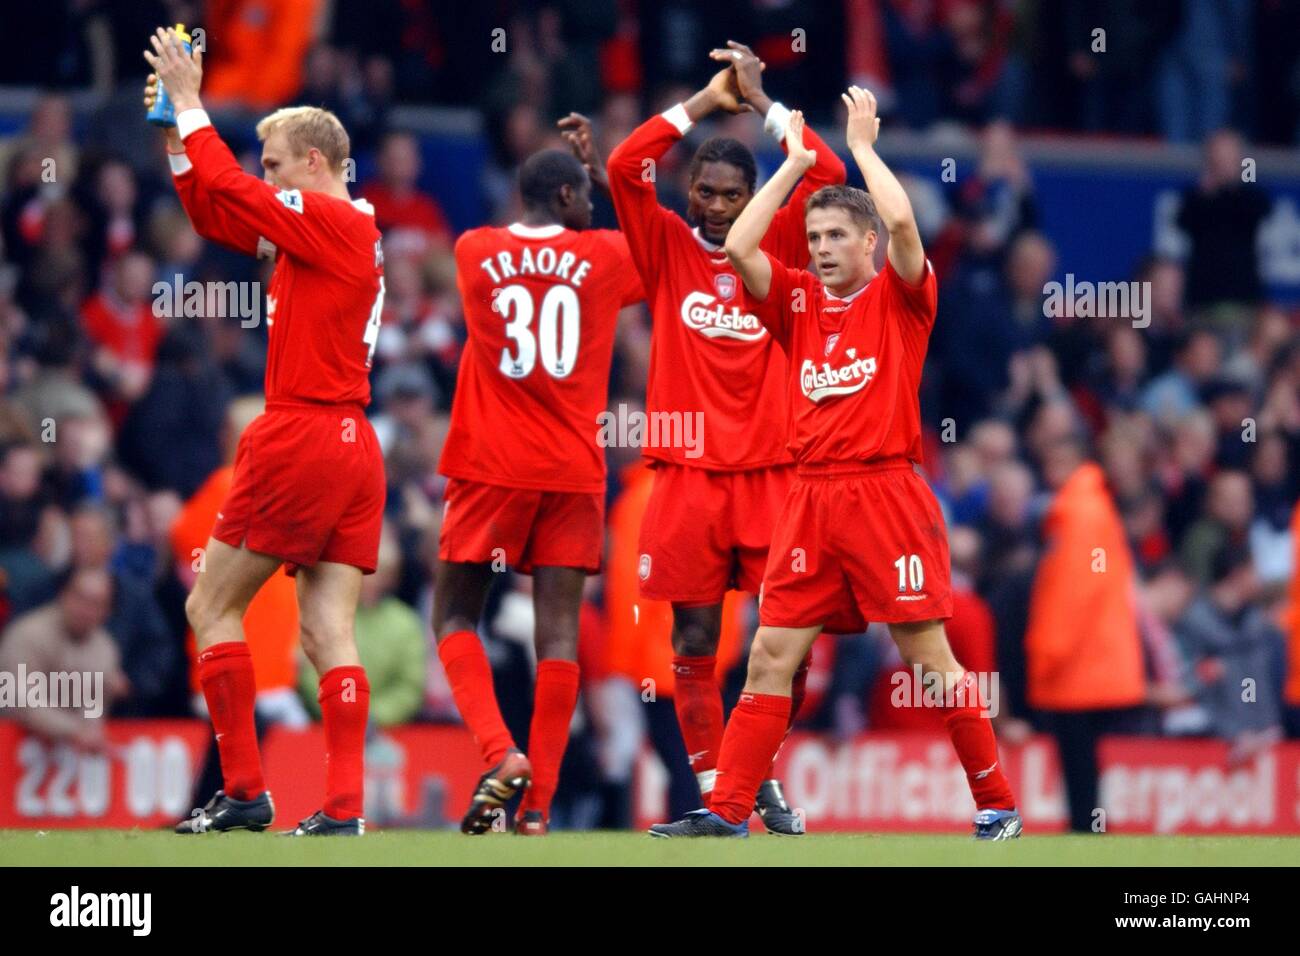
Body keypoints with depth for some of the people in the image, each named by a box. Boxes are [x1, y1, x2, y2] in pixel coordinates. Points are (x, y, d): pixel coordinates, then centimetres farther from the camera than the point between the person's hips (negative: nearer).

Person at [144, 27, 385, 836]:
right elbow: (216, 216, 22)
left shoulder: (332, 220, -8)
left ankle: (245, 792, -1)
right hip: (351, 444, 9)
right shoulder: (342, 230, 17)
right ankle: (344, 808, -8)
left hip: (301, 437, -9)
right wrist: (177, 137, 16)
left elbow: (231, 192, -14)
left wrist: (191, 110, -3)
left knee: (212, 608, 1)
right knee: (329, 633, 1)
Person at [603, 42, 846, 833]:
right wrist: (705, 102, -4)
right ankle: (712, 789, 8)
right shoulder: (667, 247, 5)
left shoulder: (776, 248, 6)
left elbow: (828, 174, -4)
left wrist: (760, 101, -3)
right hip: (689, 473, 0)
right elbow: (625, 167, -7)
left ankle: (767, 778, 13)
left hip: (770, 471, 0)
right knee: (694, 641, 1)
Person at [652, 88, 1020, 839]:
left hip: (887, 493, -5)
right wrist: (795, 163, 6)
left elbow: (901, 222, -16)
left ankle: (998, 806, 3)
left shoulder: (900, 298, 1)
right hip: (812, 500, 5)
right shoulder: (799, 303, 12)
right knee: (771, 659, 1)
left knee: (931, 658, -4)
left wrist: (862, 144, -2)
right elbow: (740, 248, 1)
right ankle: (727, 811, 2)